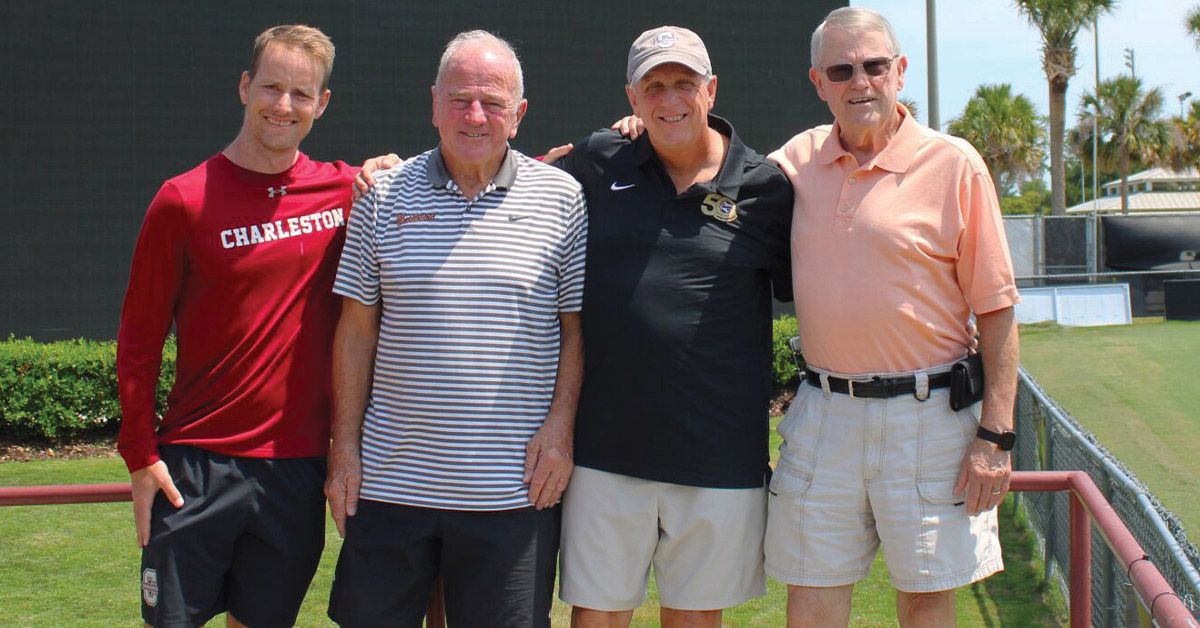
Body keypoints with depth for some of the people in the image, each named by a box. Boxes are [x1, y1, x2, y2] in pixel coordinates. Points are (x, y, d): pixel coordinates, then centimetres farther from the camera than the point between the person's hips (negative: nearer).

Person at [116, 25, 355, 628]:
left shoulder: (347, 191, 3)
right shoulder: (184, 200, -4)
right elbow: (139, 337, 0)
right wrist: (141, 454, -4)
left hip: (301, 465, 2)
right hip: (198, 465, -2)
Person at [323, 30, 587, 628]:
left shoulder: (561, 198, 2)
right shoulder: (385, 195, 5)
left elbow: (577, 326, 4)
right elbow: (357, 329, 7)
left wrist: (560, 427, -7)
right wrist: (344, 446, 4)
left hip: (513, 489, -1)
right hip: (390, 483, 2)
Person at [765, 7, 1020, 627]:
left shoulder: (953, 164, -4)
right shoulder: (799, 159, 7)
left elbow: (996, 309, -4)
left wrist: (995, 435, -9)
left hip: (927, 414, -3)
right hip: (824, 410, 3)